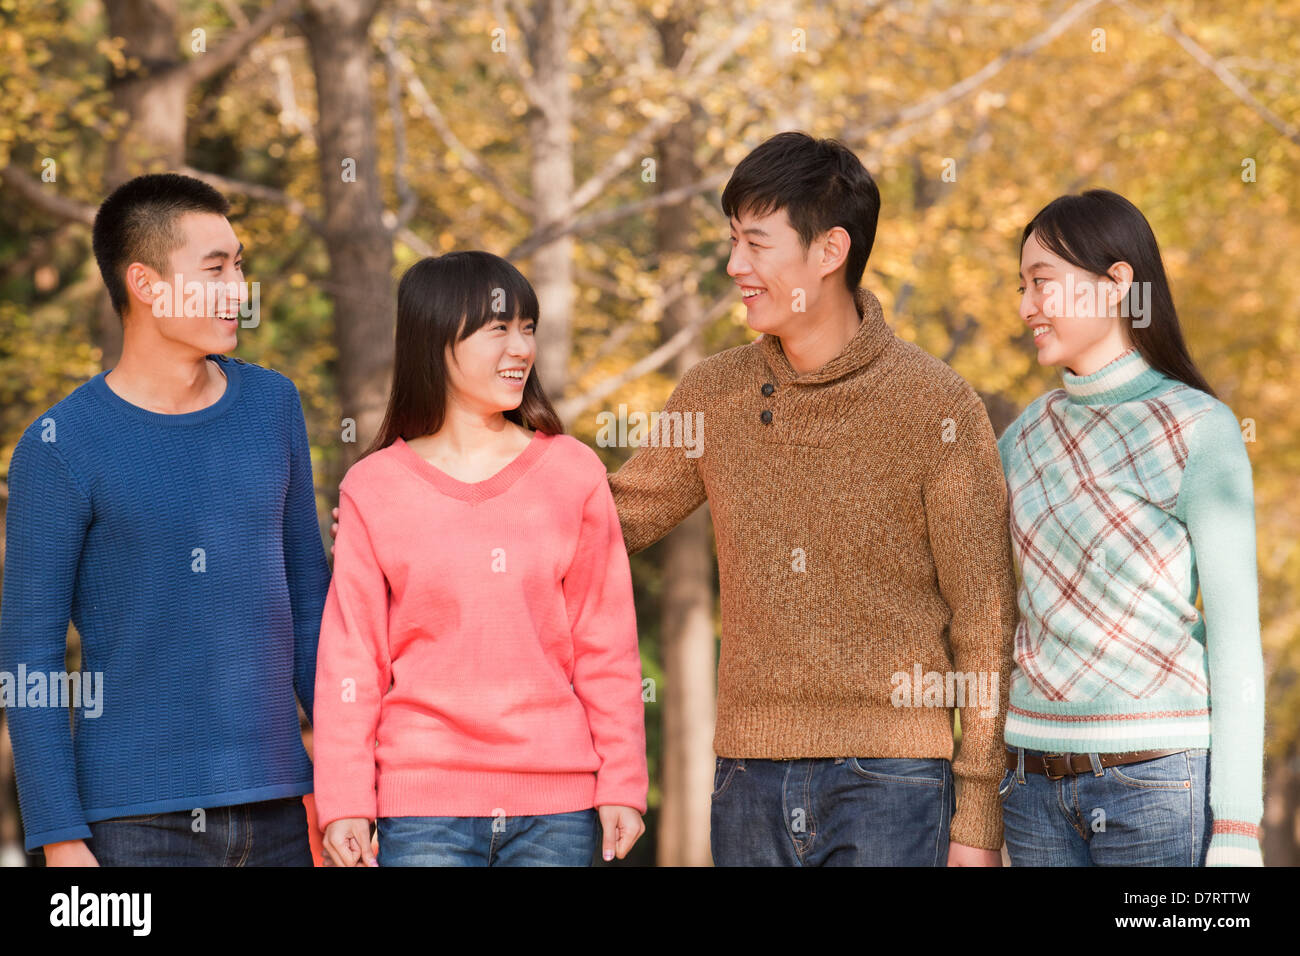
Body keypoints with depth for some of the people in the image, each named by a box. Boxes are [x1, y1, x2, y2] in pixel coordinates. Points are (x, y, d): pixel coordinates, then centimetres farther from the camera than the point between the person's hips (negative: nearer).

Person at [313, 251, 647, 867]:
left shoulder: (573, 474, 5)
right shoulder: (373, 490, 3)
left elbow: (607, 645, 6)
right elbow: (350, 658, 4)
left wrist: (622, 785, 2)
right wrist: (344, 803, -2)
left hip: (557, 808, 1)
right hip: (423, 805, -1)